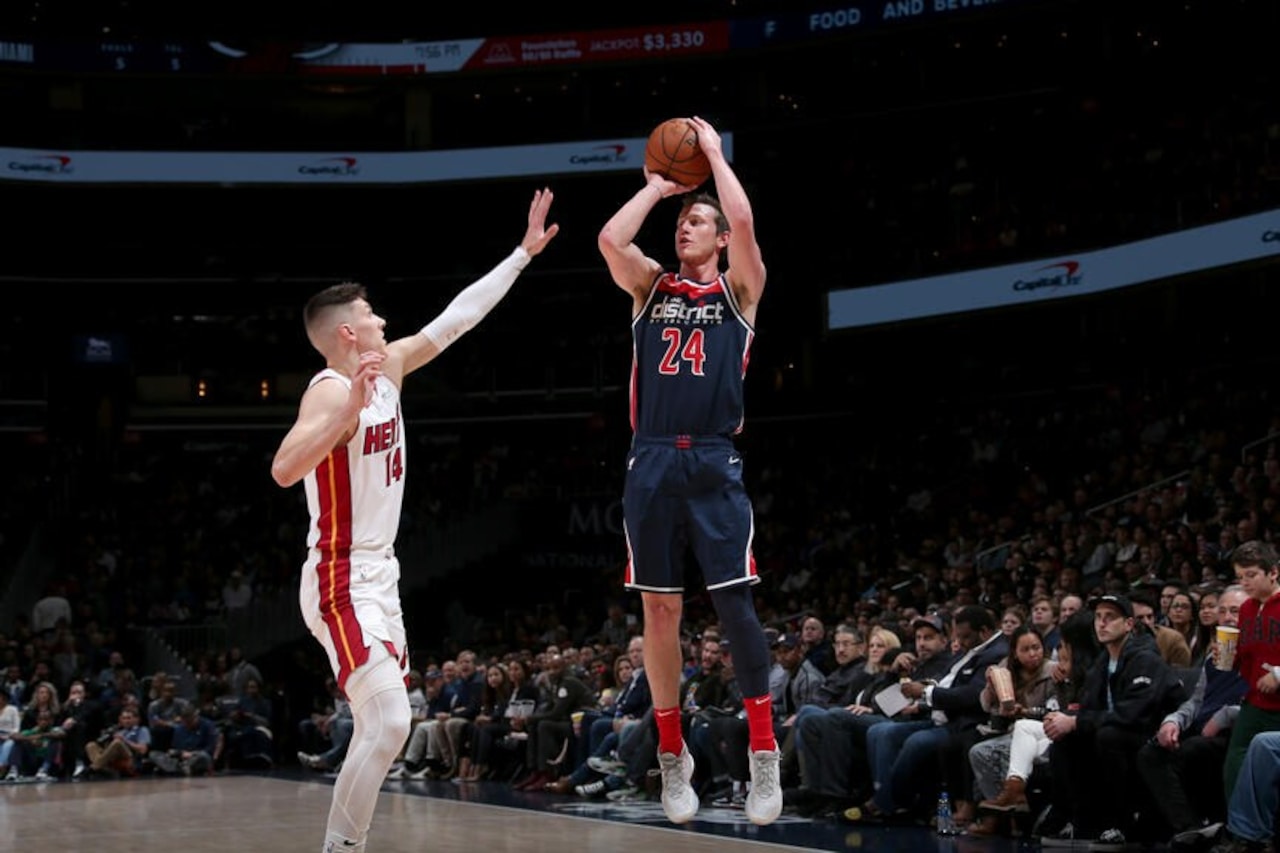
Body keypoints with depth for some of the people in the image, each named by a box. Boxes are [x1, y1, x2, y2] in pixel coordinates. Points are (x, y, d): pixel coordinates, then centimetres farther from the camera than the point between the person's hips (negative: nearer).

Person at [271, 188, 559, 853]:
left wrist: (525, 251, 16)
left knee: (382, 728, 14)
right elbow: (284, 470, -33)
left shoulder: (389, 369, 8)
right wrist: (350, 408, -39)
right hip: (342, 584, -10)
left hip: (378, 579, 10)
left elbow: (457, 317, 15)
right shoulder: (331, 390, -17)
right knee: (388, 724, -19)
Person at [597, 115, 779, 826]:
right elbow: (611, 239, -3)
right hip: (651, 462, 3)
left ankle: (764, 754, -2)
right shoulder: (651, 286, 16)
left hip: (713, 464, -3)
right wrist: (657, 185, 9)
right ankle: (673, 756, 14)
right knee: (659, 608, 5)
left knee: (734, 603, -9)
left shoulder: (738, 289, 9)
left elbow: (744, 221, -9)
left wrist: (714, 154, 4)